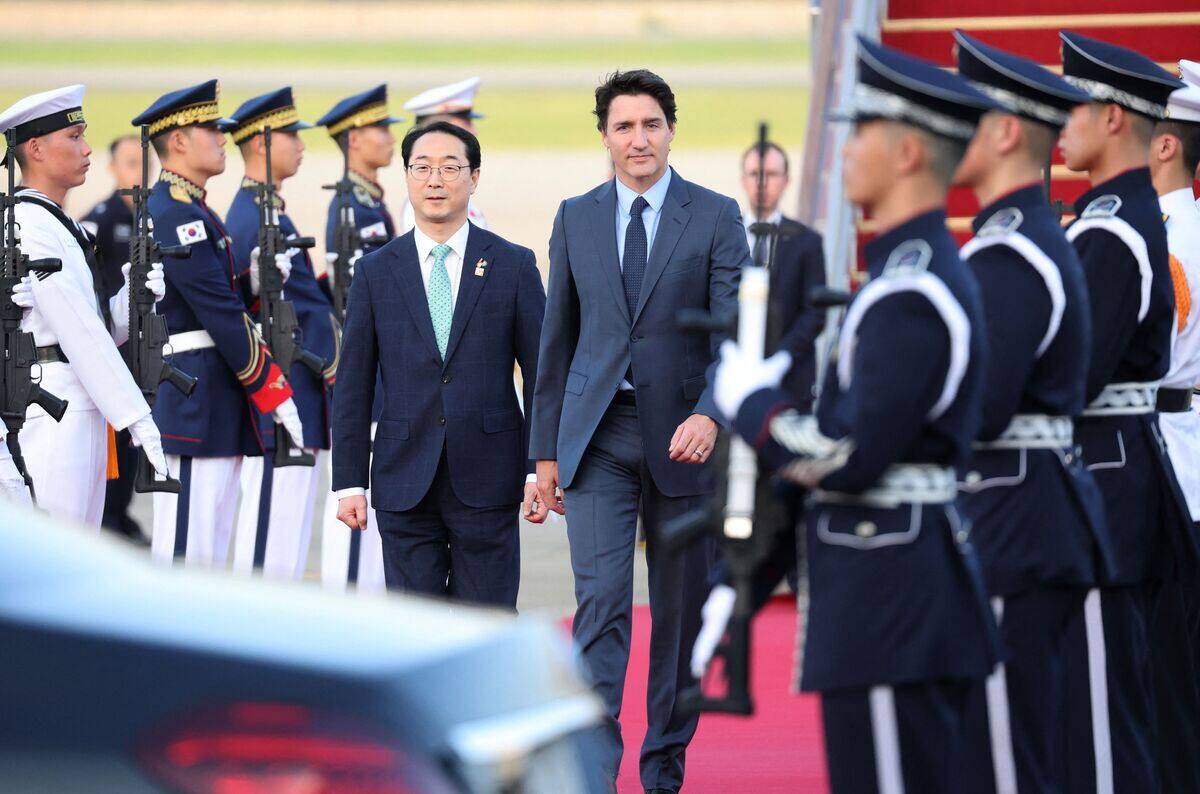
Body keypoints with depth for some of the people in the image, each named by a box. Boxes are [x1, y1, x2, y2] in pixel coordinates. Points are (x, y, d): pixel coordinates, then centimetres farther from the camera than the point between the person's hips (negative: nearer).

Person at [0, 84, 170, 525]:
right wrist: (136, 416, -18)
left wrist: (134, 293, -3)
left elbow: (101, 328, 17)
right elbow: (78, 331, -17)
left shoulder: (62, 226, 18)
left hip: (82, 414, 10)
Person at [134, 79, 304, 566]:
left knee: (208, 552, 11)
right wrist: (273, 392, -16)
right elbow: (219, 312, -18)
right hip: (198, 403, -11)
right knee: (186, 550, -9)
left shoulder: (191, 210, 19)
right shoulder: (175, 213, -14)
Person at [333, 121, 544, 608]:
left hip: (487, 481, -1)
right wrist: (349, 482, 1)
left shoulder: (513, 266, 4)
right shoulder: (377, 272, 7)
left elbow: (541, 375, 4)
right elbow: (352, 386, 7)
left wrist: (541, 469, -4)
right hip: (405, 483, 1)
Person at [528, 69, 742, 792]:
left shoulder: (716, 218, -1)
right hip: (598, 436, 1)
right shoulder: (577, 218, 8)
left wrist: (709, 415, -25)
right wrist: (546, 448, 10)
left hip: (681, 435, -1)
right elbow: (558, 338, 12)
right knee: (601, 601, -11)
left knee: (681, 609, 7)